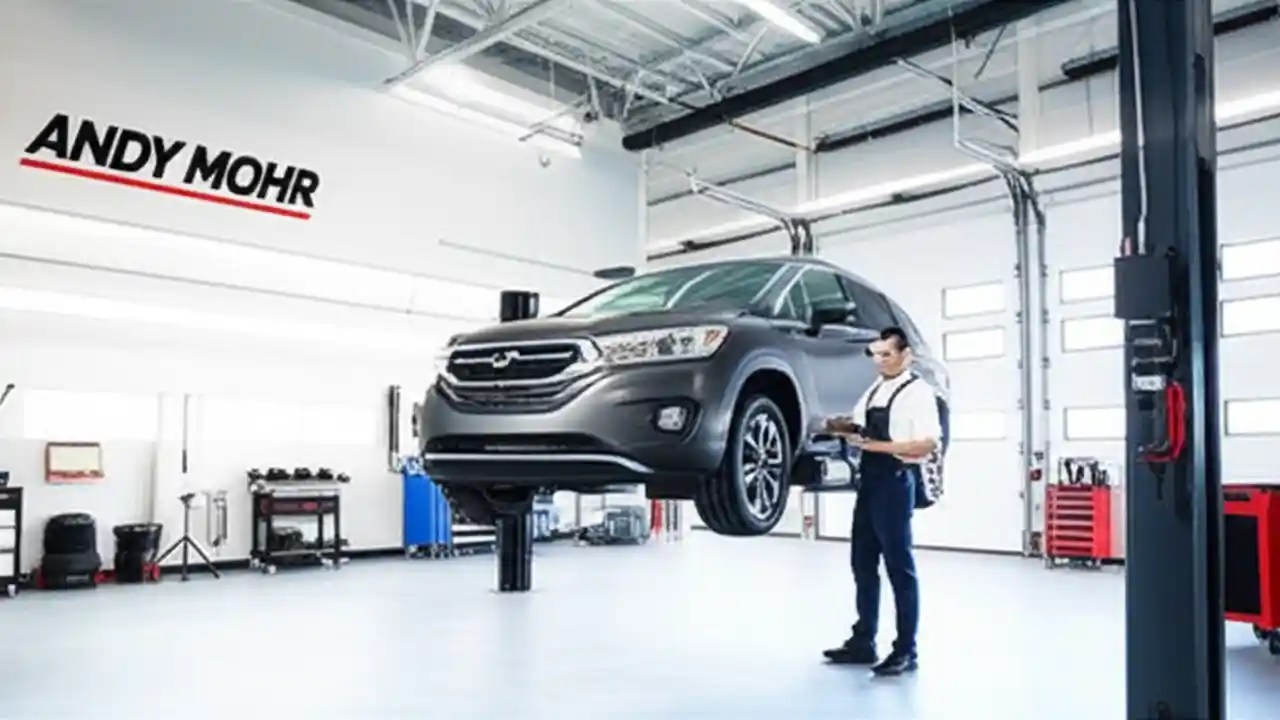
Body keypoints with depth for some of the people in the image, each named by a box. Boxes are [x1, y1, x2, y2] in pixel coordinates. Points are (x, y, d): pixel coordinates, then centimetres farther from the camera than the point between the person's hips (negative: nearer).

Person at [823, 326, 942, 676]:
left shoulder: (918, 391, -8)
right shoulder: (874, 389, 15)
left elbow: (928, 443, -16)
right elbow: (860, 425, 19)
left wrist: (880, 446, -20)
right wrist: (844, 427, -2)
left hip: (895, 481, -8)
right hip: (869, 479, 8)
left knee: (899, 566, -3)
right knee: (863, 563, 12)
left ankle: (906, 650, 7)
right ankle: (863, 643, 22)